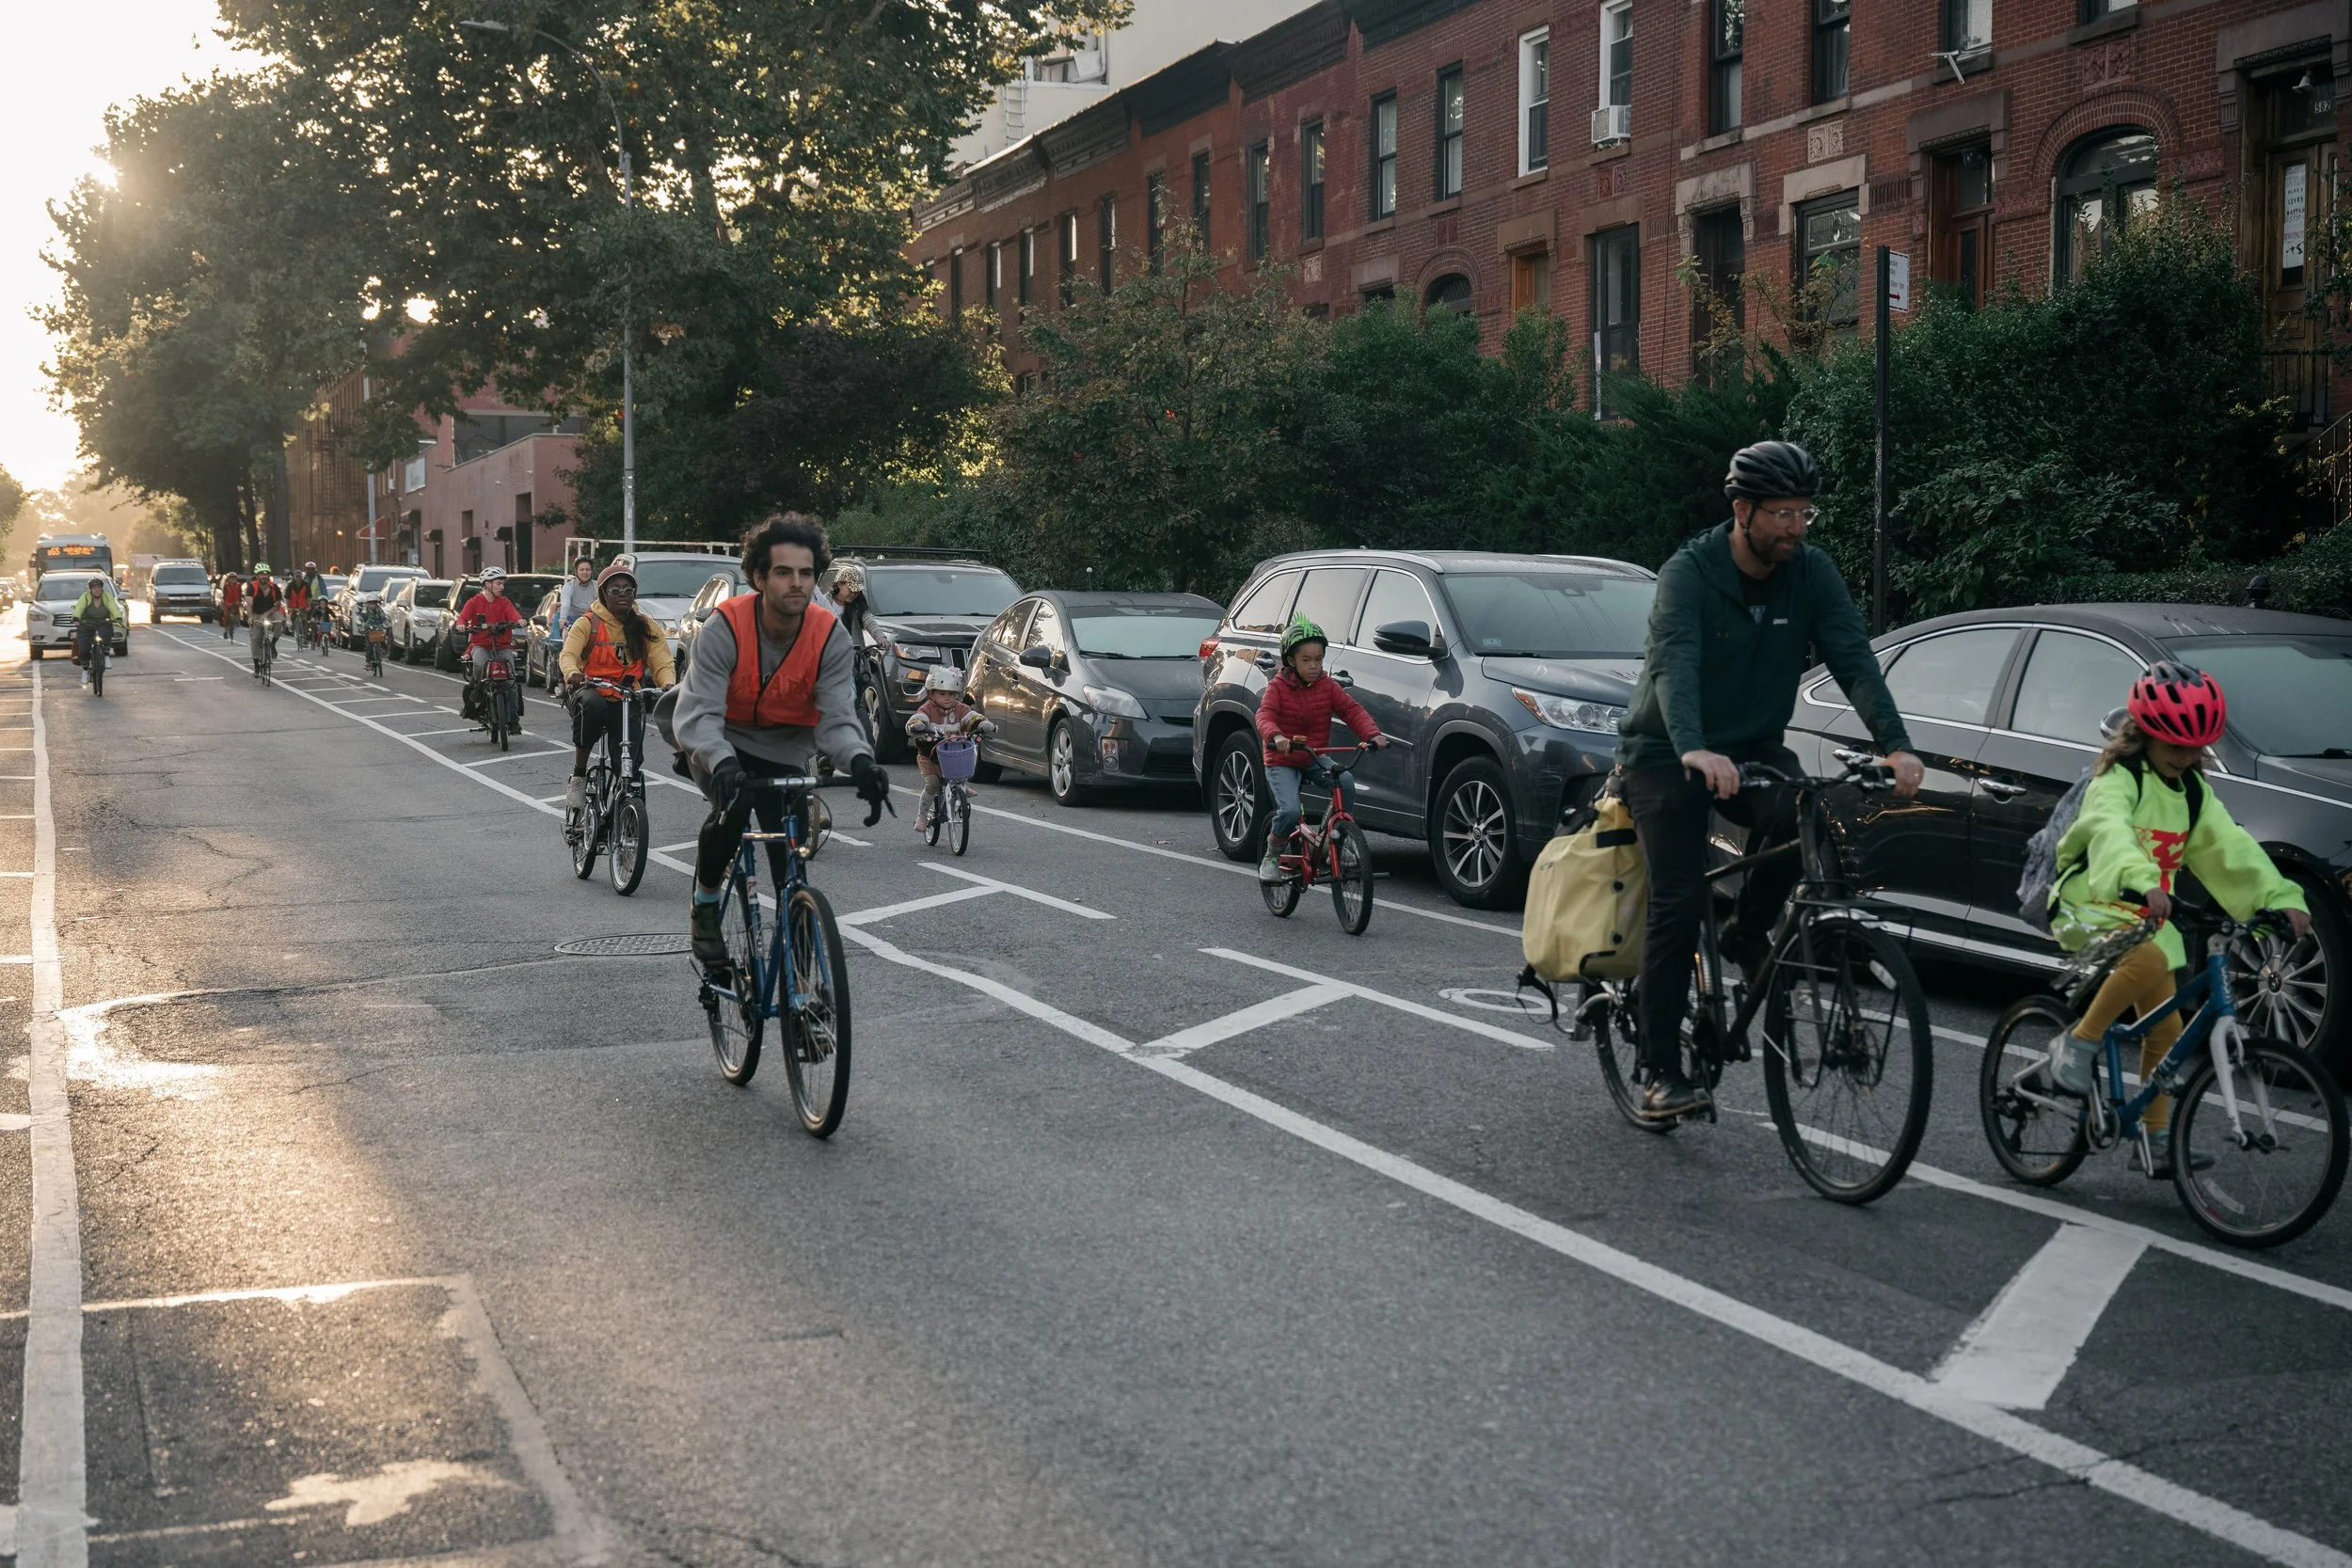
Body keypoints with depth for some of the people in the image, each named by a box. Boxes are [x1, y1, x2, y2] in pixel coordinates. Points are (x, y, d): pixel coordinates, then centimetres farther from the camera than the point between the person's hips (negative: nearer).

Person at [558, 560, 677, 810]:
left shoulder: (645, 626, 7)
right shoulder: (588, 623, 0)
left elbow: (662, 663, -3)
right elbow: (567, 655, -14)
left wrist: (668, 684, -27)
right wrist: (572, 673, -38)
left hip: (628, 699, 2)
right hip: (590, 691, -2)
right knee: (591, 705, -39)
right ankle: (579, 775, -20)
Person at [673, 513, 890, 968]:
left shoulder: (831, 637, -22)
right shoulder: (725, 628, -29)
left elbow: (837, 717, -24)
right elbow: (698, 713, -35)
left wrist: (859, 759, -47)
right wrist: (721, 763, -56)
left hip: (785, 751, 3)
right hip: (722, 743, -2)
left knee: (791, 863, -5)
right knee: (732, 806, -31)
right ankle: (705, 906, -5)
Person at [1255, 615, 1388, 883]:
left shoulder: (1328, 687, 2)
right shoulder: (1278, 687, -8)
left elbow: (1352, 710, -7)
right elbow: (1265, 716, -23)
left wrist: (1372, 733, -26)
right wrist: (1275, 736, -46)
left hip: (1315, 759, 4)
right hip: (1282, 762, -4)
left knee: (1345, 780, -26)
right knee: (1290, 811, -26)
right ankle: (1271, 856, 1)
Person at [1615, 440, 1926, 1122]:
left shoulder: (1812, 573, -5)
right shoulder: (1689, 572, -19)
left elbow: (1854, 659, -15)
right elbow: (1675, 665, -35)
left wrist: (1896, 745, -31)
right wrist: (1695, 750, -53)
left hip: (1751, 746, 4)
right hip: (1668, 753, -4)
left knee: (1801, 815, -30)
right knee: (1679, 904, -15)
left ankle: (1748, 935, -1)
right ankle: (1659, 1070, -5)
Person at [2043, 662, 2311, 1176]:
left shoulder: (2193, 791, 9)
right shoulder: (2118, 779, -14)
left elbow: (2232, 846, 2)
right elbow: (2111, 831, -35)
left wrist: (2282, 897, -12)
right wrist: (2142, 881, -55)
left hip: (2150, 915, 8)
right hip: (2095, 905, -8)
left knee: (2166, 1031, 6)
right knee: (2149, 960, -37)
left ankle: (2155, 1138, 16)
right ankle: (2078, 1043, -20)